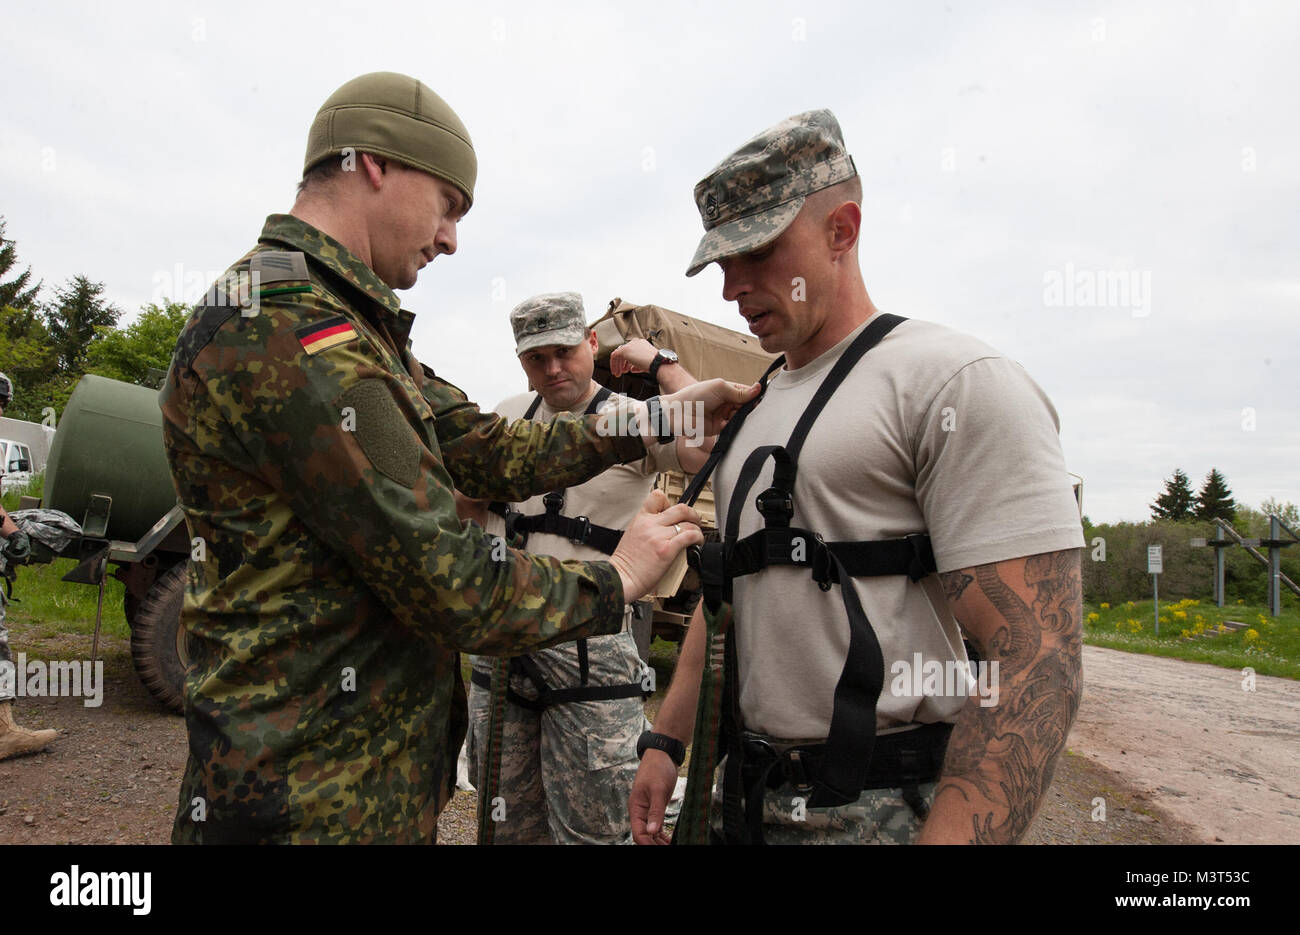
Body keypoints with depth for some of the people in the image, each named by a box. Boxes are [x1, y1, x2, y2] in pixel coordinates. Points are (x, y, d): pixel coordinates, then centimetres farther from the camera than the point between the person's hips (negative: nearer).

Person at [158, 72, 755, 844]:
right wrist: (616, 580, -8)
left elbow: (493, 452, 12)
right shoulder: (286, 330, -22)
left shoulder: (353, 328, 12)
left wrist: (662, 415, 9)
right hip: (321, 801, -10)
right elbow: (451, 587, -24)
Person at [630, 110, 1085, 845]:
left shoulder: (957, 383, -13)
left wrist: (950, 837, -26)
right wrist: (666, 741, 14)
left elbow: (1037, 663, -20)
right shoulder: (755, 418, 14)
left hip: (887, 812, -7)